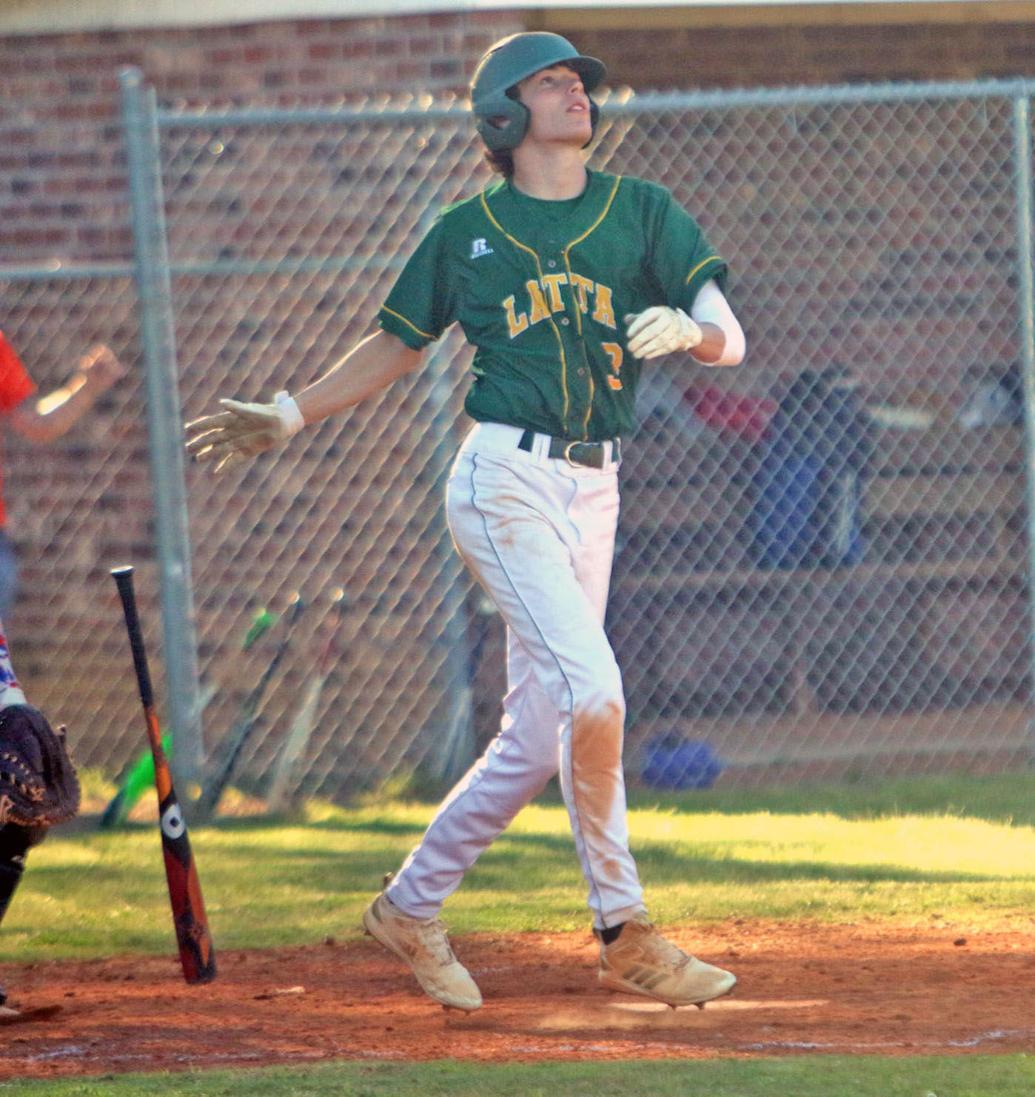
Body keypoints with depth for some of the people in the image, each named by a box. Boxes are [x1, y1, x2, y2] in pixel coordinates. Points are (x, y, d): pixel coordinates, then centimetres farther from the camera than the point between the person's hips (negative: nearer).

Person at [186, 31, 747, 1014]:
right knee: (589, 688, -20)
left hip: (593, 490, 4)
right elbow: (395, 345, 17)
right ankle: (624, 932, -10)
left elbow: (730, 340, 2)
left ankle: (410, 909, 20)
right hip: (505, 479, -4)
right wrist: (287, 418, 12)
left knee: (535, 735, 4)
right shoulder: (466, 231, 5)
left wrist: (685, 330, -21)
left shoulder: (643, 213, 9)